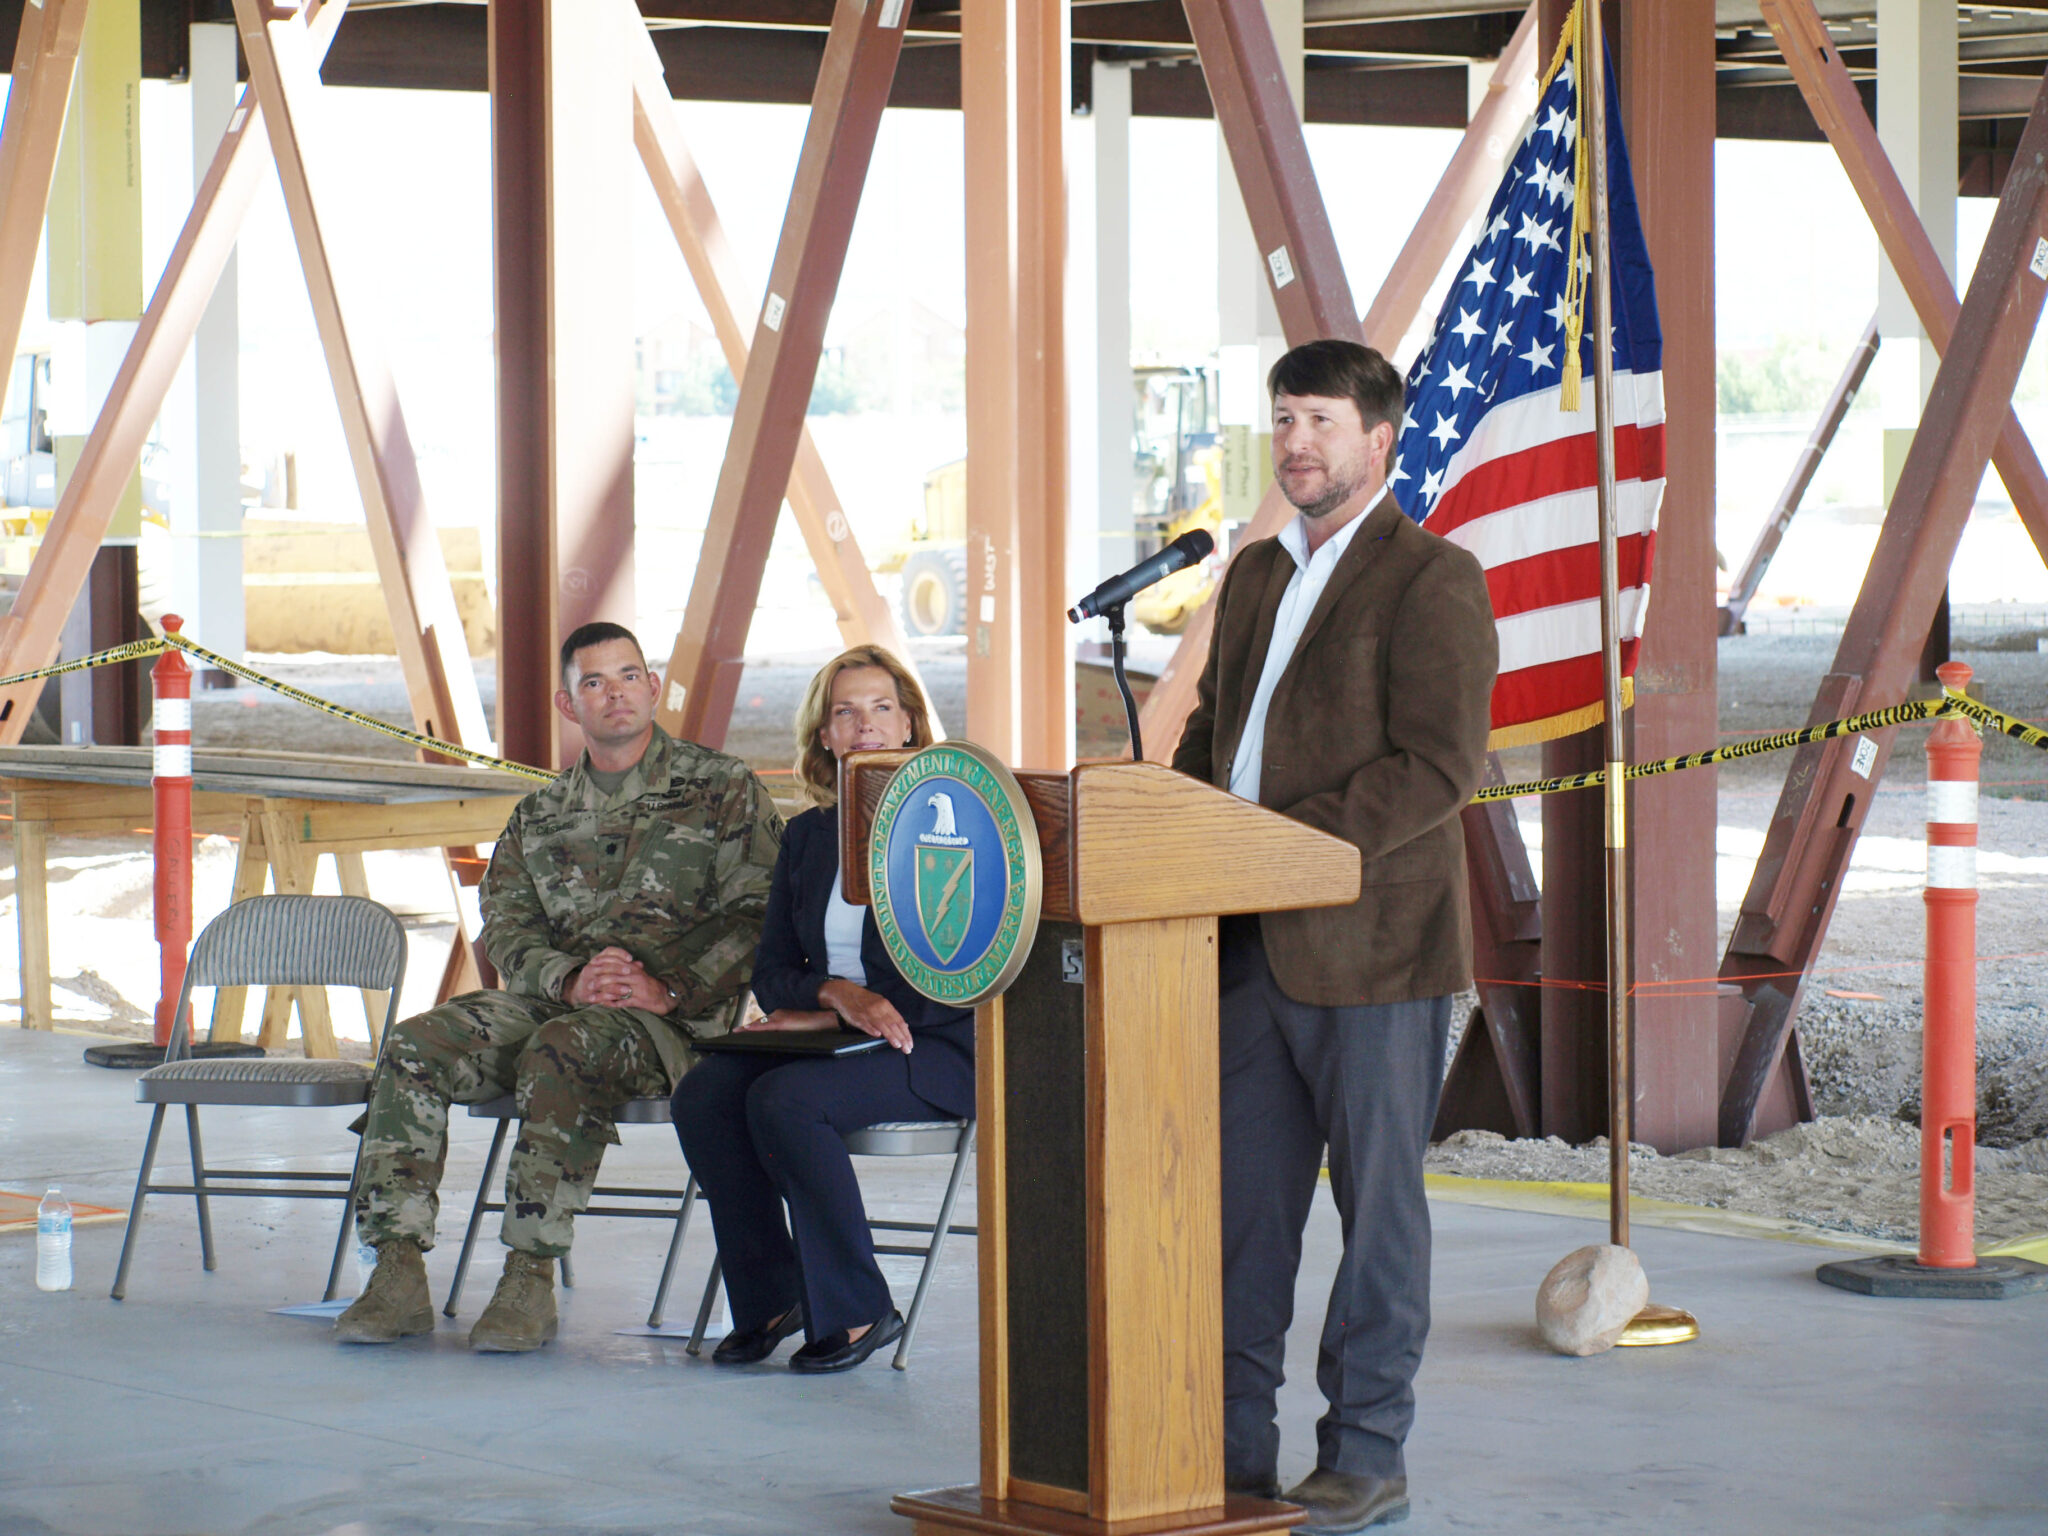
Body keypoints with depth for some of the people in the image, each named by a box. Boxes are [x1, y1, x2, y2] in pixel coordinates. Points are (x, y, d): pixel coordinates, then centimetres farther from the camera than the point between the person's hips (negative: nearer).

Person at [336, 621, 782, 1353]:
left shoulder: (722, 788, 7)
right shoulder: (541, 817, 21)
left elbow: (756, 915, -3)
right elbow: (507, 928, 10)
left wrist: (666, 987, -17)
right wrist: (571, 979, -12)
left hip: (672, 1018, -5)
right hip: (553, 999, 5)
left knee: (560, 1051, -38)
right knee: (414, 1046, -20)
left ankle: (531, 1278, -38)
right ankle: (398, 1272, -25)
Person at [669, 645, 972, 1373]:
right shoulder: (809, 835, 14)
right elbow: (771, 972, 11)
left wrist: (820, 1016, -12)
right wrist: (838, 994, -13)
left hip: (940, 1049, -6)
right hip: (827, 1034, 6)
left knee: (784, 1098, -31)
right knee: (703, 1093, -21)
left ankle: (855, 1309, -17)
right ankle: (770, 1296, -7)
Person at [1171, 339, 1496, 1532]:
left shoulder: (1432, 581, -7)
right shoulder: (1256, 576, 17)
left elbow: (1438, 769, -16)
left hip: (1373, 943, -7)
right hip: (1253, 943, 7)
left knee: (1377, 1201, 1)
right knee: (1243, 1197, 9)